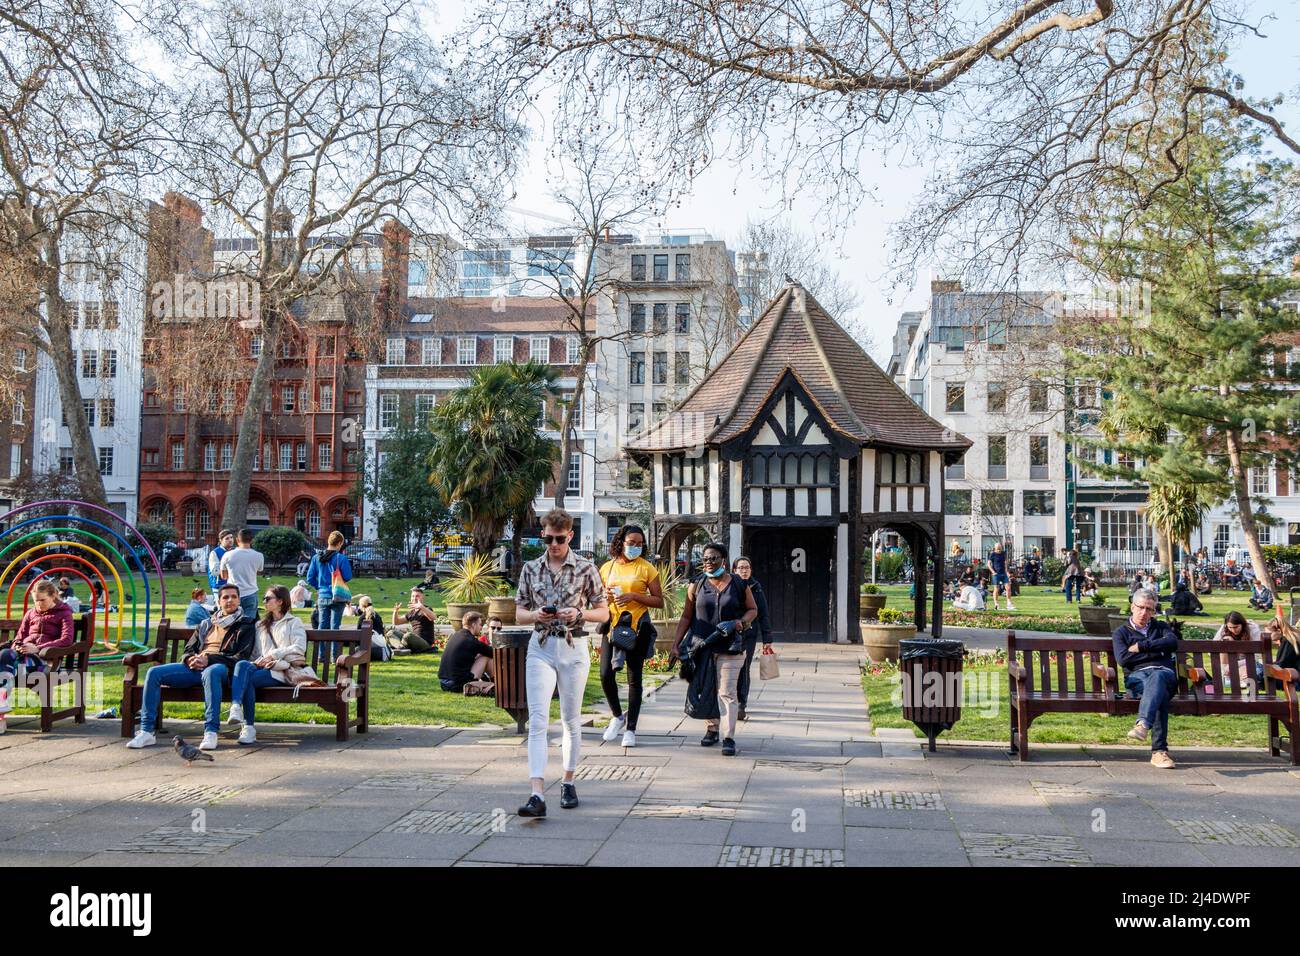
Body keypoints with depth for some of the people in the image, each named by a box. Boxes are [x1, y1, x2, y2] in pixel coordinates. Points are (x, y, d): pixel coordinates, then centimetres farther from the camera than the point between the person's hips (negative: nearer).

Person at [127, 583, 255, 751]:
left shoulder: (245, 626, 13)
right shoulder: (205, 625, 31)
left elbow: (241, 658, -1)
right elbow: (188, 650, 27)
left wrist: (209, 659, -13)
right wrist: (190, 660, -1)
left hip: (221, 667, -6)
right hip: (195, 668, 6)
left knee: (211, 672, -43)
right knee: (154, 672, -16)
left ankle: (211, 732, -45)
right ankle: (146, 731, -18)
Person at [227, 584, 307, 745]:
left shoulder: (293, 623, 15)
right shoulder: (261, 625, 33)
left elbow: (300, 648, -2)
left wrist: (273, 655, -10)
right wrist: (256, 661, 0)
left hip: (280, 671, -4)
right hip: (261, 667, 4)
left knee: (246, 679, -31)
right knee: (243, 665, -32)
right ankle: (235, 708, -47)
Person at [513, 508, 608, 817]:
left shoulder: (586, 568, -1)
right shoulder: (530, 569, 5)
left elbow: (604, 612, 2)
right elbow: (519, 613, 10)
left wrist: (579, 613, -16)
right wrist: (536, 615, -12)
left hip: (573, 648, -1)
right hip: (540, 648, 1)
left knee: (571, 720, 9)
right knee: (537, 721, -10)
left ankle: (568, 783, 27)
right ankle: (537, 796, -16)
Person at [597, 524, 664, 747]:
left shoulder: (646, 568, -1)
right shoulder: (607, 568, 9)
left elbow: (659, 601, -2)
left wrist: (634, 596, -15)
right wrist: (605, 597, -3)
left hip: (637, 627, -3)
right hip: (612, 626, 3)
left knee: (634, 678, 2)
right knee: (605, 674, -5)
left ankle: (630, 729, 11)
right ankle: (617, 716, 20)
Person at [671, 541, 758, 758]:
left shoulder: (739, 585, 1)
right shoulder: (696, 585, 5)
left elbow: (753, 609, 12)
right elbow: (686, 617, 9)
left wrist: (740, 623, -9)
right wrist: (676, 644, 3)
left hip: (730, 648, -2)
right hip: (701, 647, 3)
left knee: (727, 693, -7)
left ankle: (729, 738, -8)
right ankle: (712, 729, 27)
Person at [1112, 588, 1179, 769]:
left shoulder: (1161, 627, 29)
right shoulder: (1121, 632, 23)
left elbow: (1172, 642, 3)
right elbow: (1123, 659, 2)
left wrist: (1141, 647, 0)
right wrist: (1155, 651, 5)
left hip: (1164, 672, 1)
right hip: (1137, 675, -1)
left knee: (1157, 677, -40)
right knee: (1160, 693, -38)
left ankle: (1142, 725, -65)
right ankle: (1159, 750, -52)